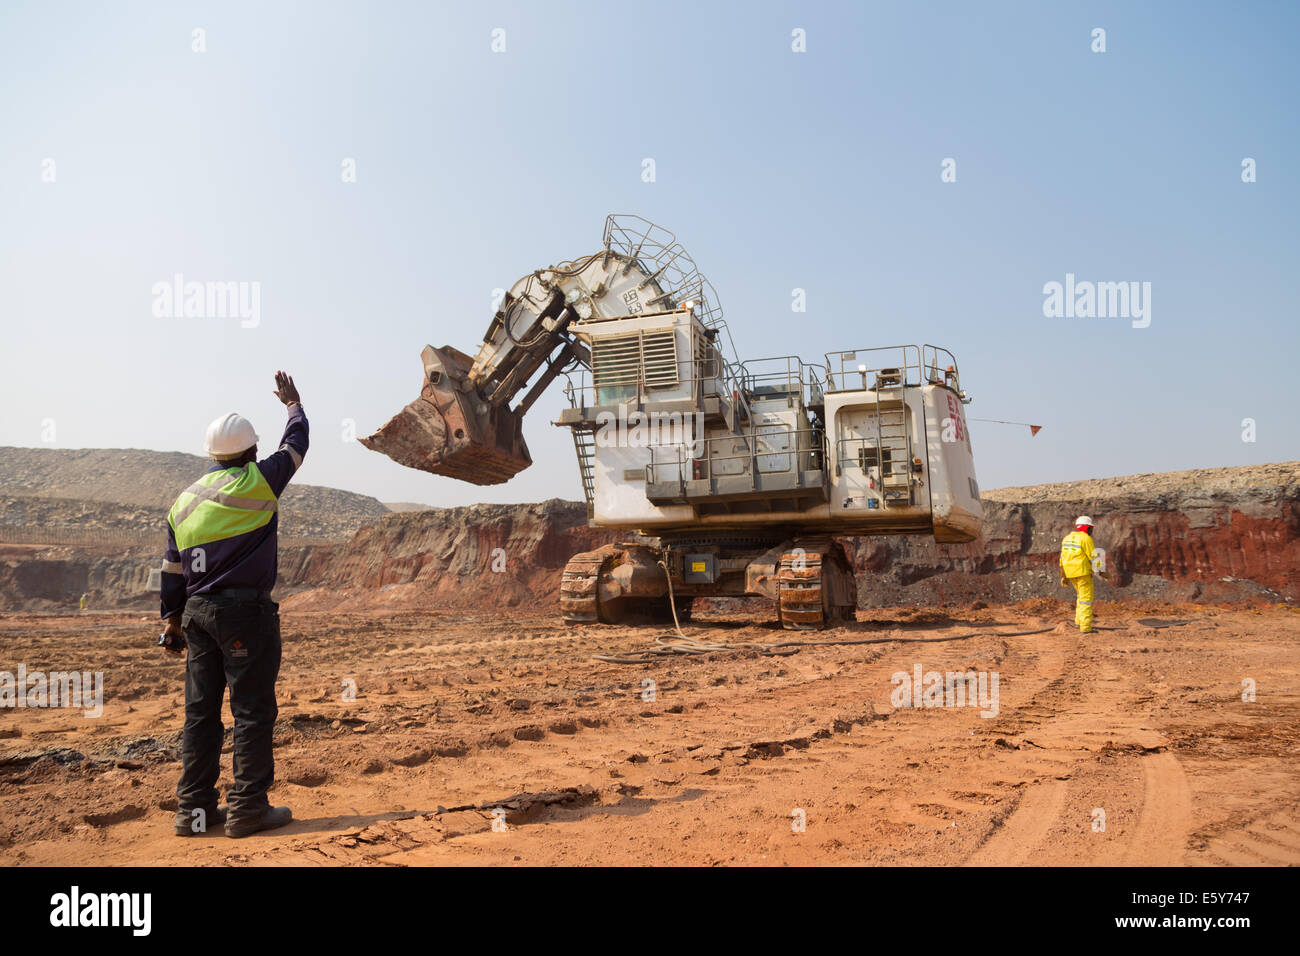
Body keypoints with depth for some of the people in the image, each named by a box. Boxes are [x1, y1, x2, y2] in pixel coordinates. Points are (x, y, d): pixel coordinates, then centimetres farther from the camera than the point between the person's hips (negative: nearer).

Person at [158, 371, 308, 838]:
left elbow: (172, 568, 15)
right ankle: (248, 808, 2)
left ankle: (195, 808, 15)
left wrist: (172, 618, 22)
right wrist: (293, 404, 25)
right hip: (245, 611, -7)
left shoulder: (184, 500, 13)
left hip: (197, 612, 7)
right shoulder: (257, 483, -7)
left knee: (201, 711, 10)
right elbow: (295, 444, 8)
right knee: (253, 710, -1)